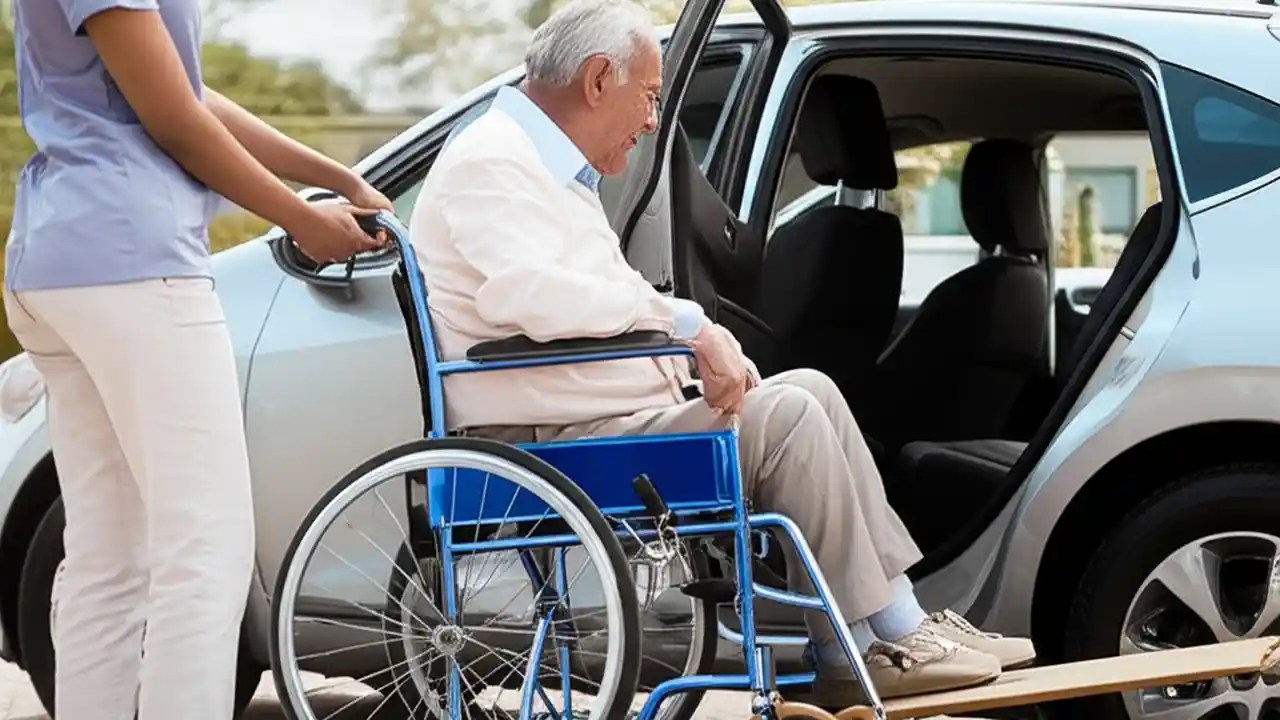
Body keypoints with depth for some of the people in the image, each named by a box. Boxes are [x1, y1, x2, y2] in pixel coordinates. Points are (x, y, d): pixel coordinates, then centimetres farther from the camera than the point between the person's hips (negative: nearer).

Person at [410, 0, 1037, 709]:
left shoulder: (551, 168, 21)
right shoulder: (489, 161, -13)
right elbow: (526, 292, -31)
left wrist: (706, 345, 3)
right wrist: (687, 324, -25)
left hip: (590, 428, 10)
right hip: (550, 445, -10)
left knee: (811, 392, 7)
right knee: (782, 417, -16)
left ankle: (901, 620, 4)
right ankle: (857, 656, -9)